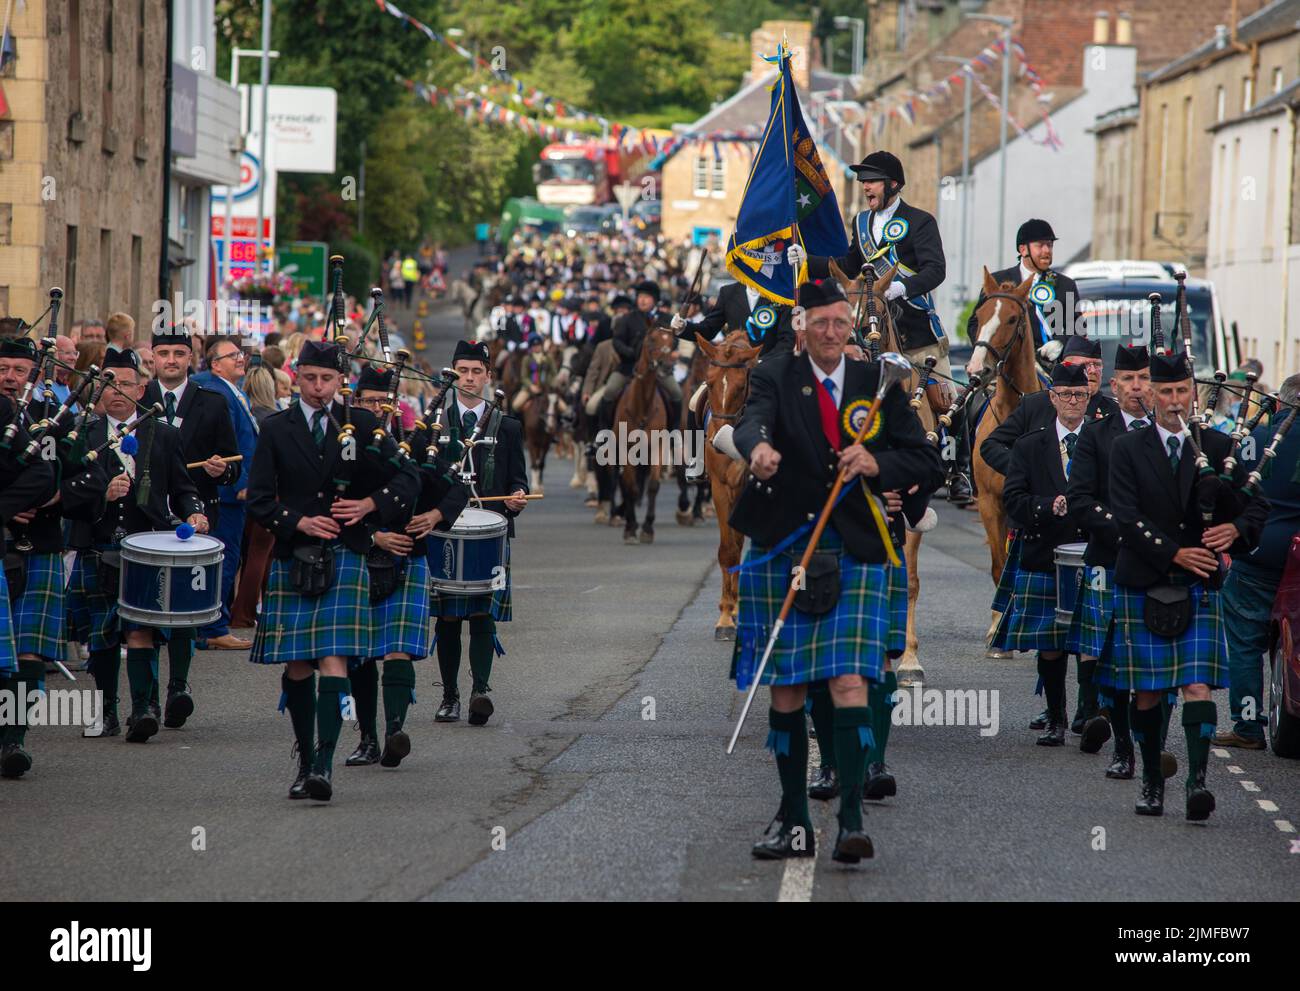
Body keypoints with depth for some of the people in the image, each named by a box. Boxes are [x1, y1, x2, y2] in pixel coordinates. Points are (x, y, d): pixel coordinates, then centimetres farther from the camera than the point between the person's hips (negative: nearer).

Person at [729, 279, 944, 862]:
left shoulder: (878, 385, 6)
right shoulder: (776, 377, 2)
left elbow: (927, 463, 3)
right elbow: (752, 420, -21)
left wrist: (877, 465, -18)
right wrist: (758, 448, -45)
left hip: (855, 555, -1)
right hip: (781, 552, 1)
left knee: (850, 685, -14)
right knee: (786, 694, 6)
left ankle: (852, 822, -15)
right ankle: (794, 824, 16)